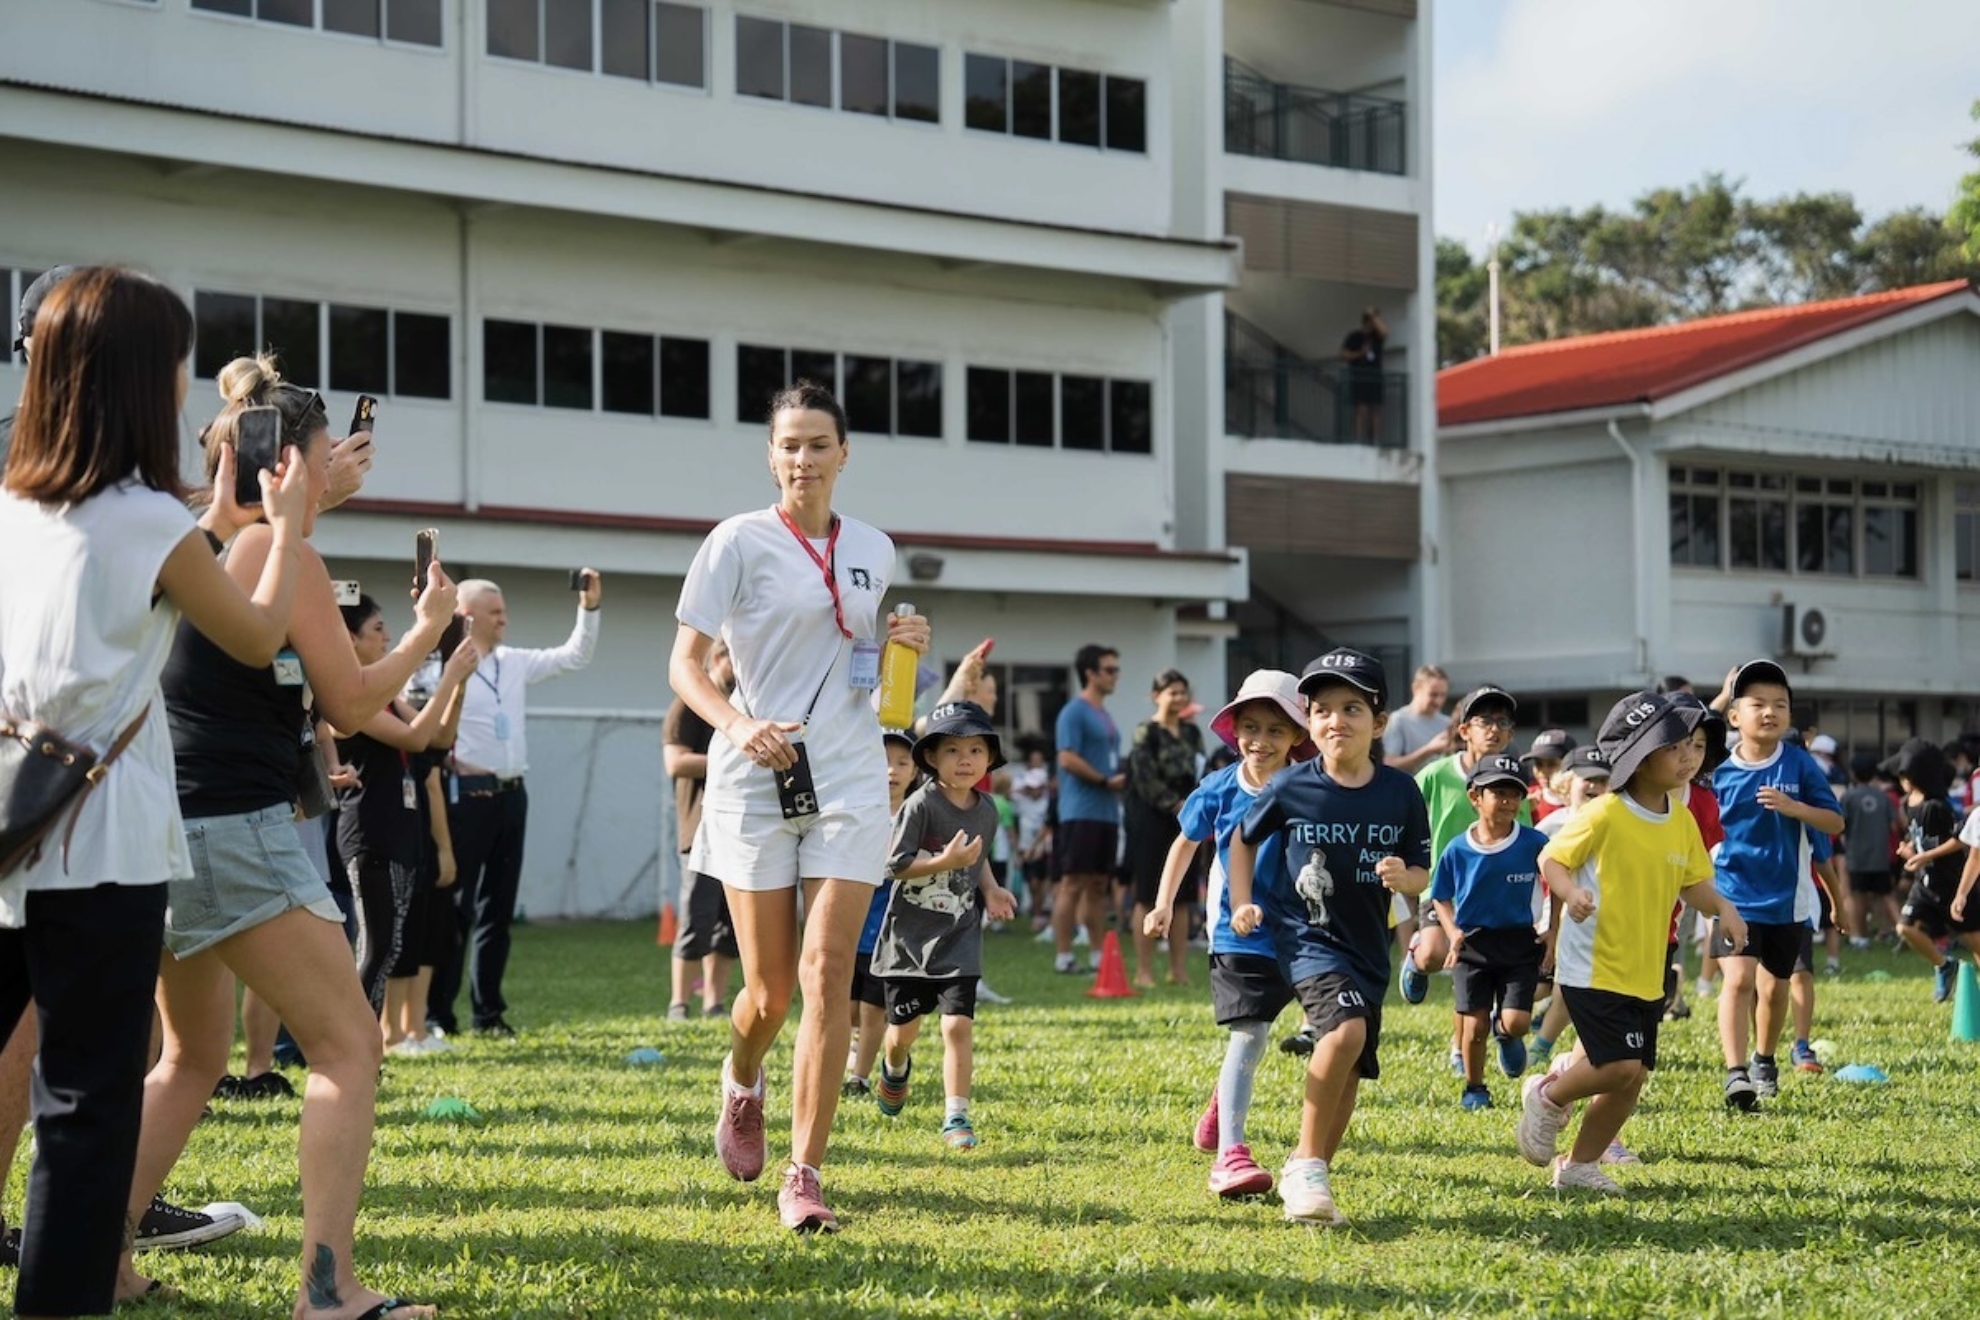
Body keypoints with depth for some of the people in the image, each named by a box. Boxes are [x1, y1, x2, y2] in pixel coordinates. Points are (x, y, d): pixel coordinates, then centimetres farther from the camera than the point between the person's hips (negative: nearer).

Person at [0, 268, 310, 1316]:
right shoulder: (149, 521, -8)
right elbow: (258, 640, 6)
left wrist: (211, 525, 31)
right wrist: (287, 526, 19)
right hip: (100, 844, -6)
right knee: (88, 1102, -1)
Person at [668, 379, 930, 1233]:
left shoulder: (874, 551, 10)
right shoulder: (739, 541, -2)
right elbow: (684, 662, -5)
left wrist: (902, 644, 1)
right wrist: (738, 724, -22)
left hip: (849, 781, 2)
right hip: (755, 779, -2)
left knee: (828, 972, -11)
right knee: (770, 988, 2)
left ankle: (803, 1177, -7)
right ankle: (741, 1084, 39)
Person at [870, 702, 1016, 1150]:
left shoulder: (986, 811, 2)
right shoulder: (920, 805, -15)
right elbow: (896, 865, -17)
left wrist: (990, 889, 2)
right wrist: (946, 861, -28)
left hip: (959, 935, 3)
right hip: (910, 933, -3)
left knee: (958, 1025, -11)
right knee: (902, 1030, 10)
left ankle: (956, 1116, -2)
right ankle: (896, 1068, 45)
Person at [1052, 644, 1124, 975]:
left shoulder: (1104, 715, 20)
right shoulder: (1074, 712, -8)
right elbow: (1068, 759, -17)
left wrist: (1123, 779, 6)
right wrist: (1106, 780, -15)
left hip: (1107, 811, 9)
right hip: (1081, 810, -9)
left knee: (1098, 885, 10)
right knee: (1073, 883, -8)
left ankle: (1098, 956, 13)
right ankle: (1062, 957, -7)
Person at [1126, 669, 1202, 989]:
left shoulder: (1191, 733, 13)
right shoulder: (1146, 732, -6)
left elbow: (1201, 774, 15)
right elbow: (1146, 779, -13)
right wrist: (1177, 805, -14)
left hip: (1185, 821, 6)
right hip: (1152, 821, -6)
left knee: (1181, 897, 7)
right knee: (1149, 897, -4)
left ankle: (1179, 969, 12)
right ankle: (1144, 972, -2)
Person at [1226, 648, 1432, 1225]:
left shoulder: (1400, 791, -5)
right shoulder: (1292, 788, -9)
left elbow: (1421, 873, 3)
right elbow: (1244, 838, 9)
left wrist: (1404, 877, -19)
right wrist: (1242, 903, 2)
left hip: (1368, 944, 4)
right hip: (1306, 934, -4)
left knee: (1351, 1071, 11)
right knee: (1345, 1027, -29)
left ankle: (1305, 1178, 30)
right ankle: (1307, 1164, -17)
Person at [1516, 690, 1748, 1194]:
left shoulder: (1681, 821, 6)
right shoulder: (1604, 815, -14)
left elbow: (1692, 881, 14)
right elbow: (1551, 859, -7)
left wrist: (1723, 910, -6)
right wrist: (1572, 893, -27)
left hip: (1646, 974, 7)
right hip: (1593, 967, -7)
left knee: (1631, 1078, 8)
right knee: (1621, 1067, -16)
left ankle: (1580, 1165, 24)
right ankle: (1548, 1096, 13)